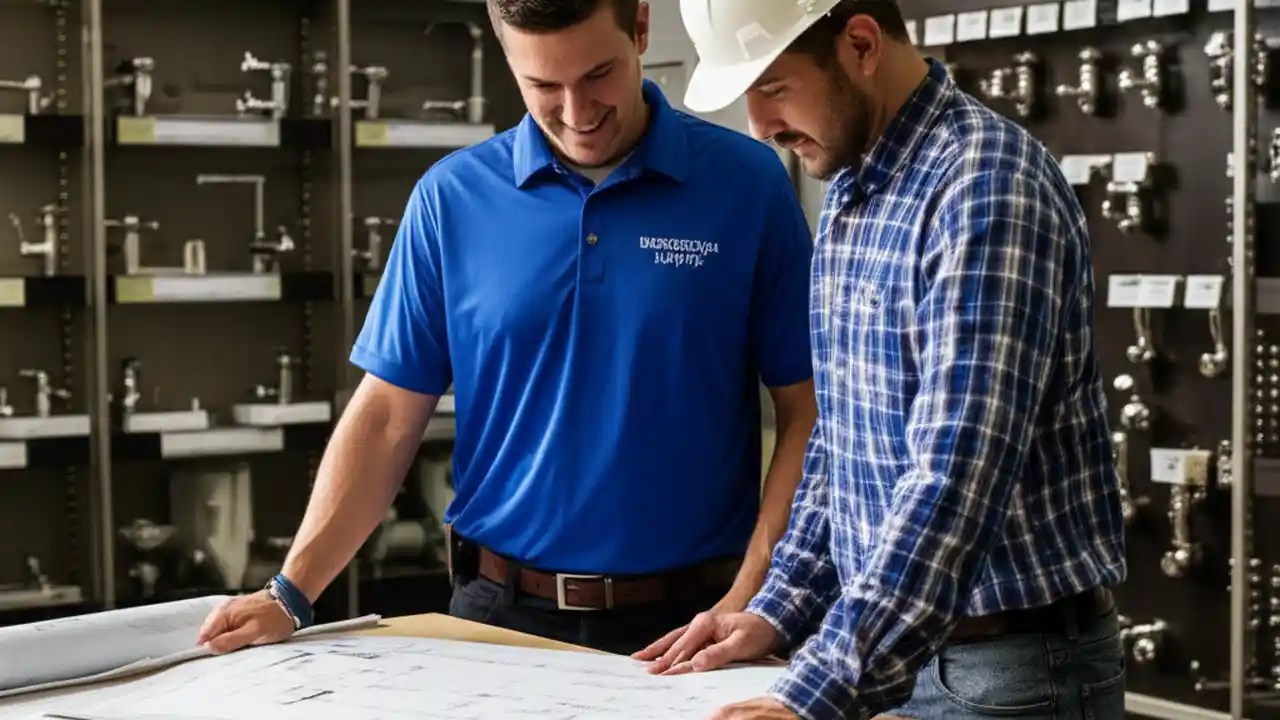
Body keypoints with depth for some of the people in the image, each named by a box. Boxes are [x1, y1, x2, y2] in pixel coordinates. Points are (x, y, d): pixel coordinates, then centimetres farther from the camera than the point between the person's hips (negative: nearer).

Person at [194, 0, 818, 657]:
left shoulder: (747, 182, -5)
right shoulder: (452, 197, 0)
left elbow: (808, 412, -4)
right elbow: (387, 415, 2)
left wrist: (750, 597, -13)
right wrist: (290, 593, -7)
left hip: (689, 622, -1)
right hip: (499, 615, 1)